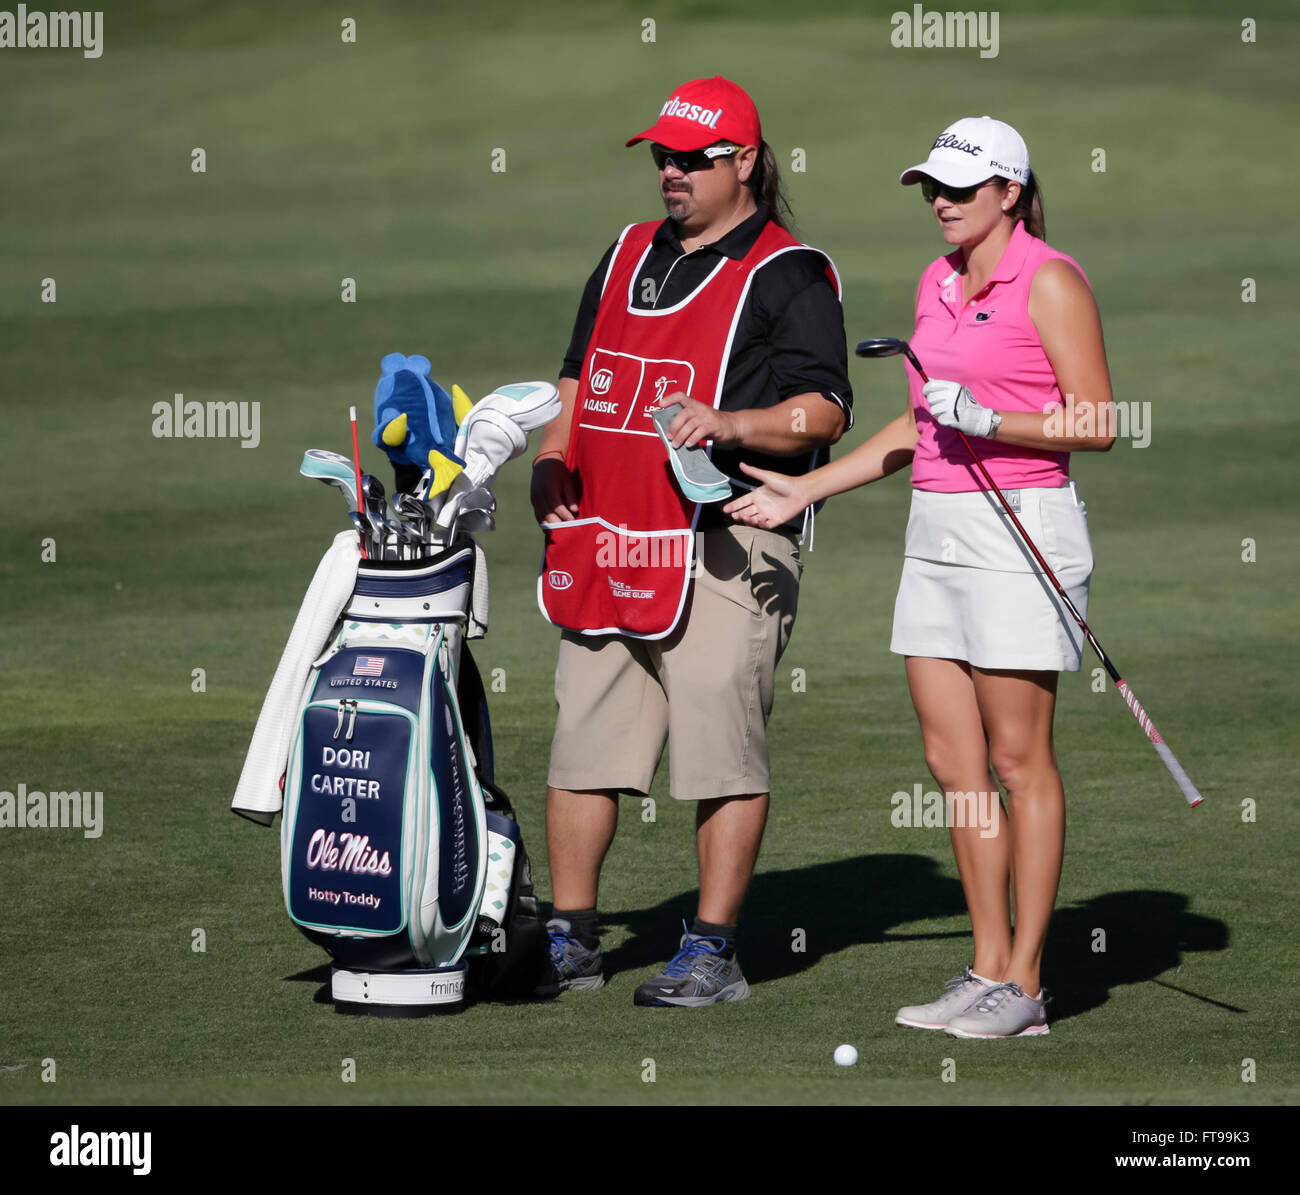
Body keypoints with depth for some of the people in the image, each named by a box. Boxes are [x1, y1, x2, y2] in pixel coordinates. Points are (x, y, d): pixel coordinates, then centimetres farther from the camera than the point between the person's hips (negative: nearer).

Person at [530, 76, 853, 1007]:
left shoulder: (788, 276, -2)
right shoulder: (628, 257, 19)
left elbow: (826, 411, -10)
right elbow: (581, 375, 27)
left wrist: (730, 424, -25)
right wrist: (553, 463, 11)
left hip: (725, 547, -7)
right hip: (606, 539, 7)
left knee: (721, 752, -6)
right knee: (582, 745, 8)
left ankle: (713, 953, -1)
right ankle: (570, 940, 16)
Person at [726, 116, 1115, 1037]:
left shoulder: (1049, 282, -8)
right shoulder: (937, 285, 15)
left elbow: (1099, 425, -11)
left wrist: (990, 419, -21)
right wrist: (807, 488, 19)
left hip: (1021, 527, -8)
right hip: (937, 529, 8)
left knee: (1019, 758, -4)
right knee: (952, 758, 6)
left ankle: (1023, 984, -1)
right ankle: (988, 969, 11)